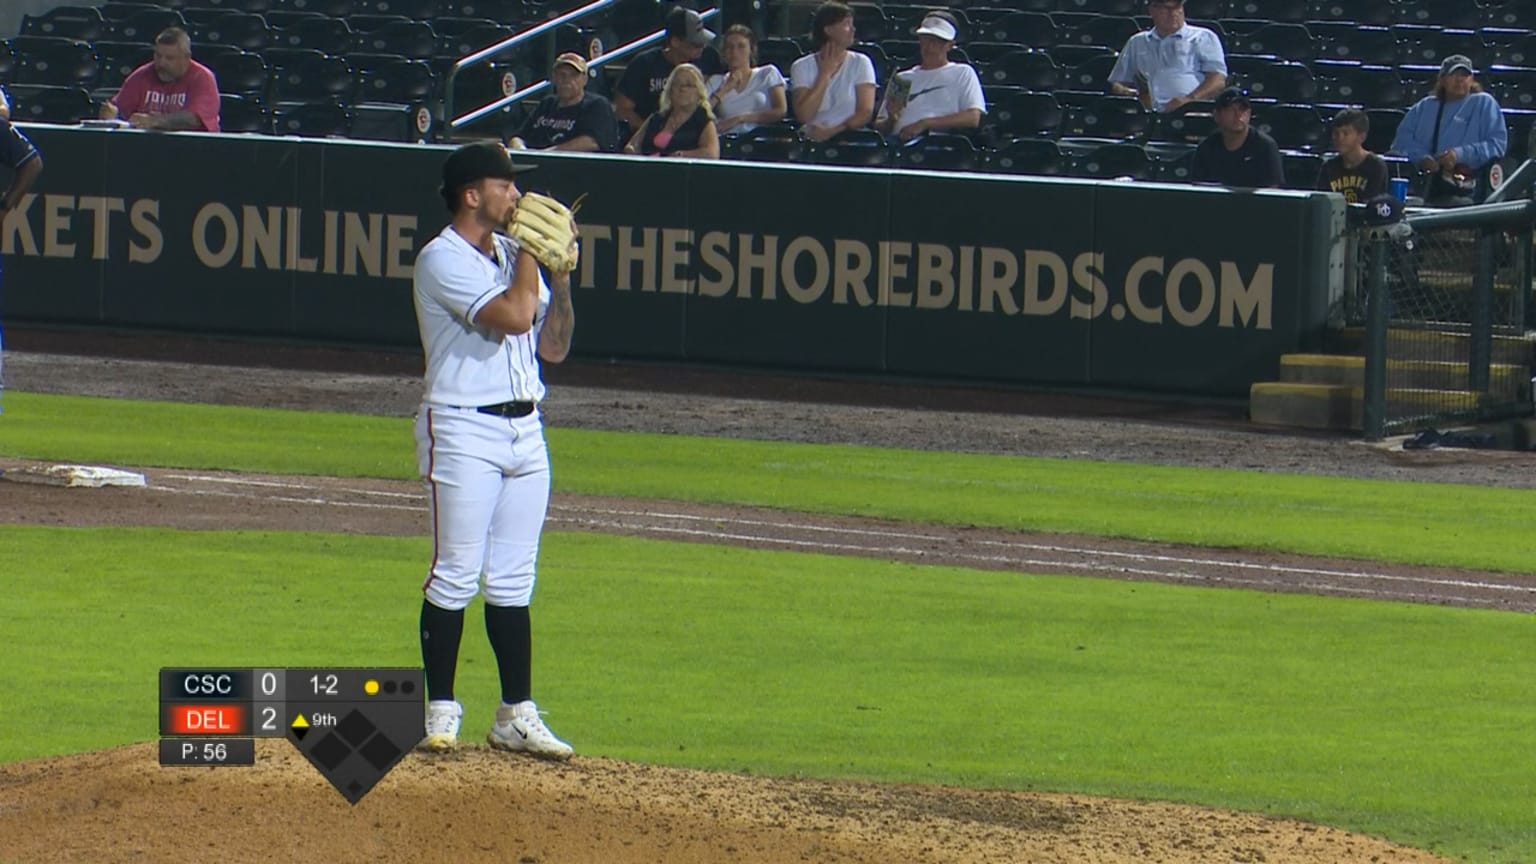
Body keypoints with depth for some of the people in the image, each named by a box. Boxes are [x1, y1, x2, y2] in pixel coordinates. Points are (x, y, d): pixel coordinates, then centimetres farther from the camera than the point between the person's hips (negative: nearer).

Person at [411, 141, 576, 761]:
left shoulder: (512, 256, 15)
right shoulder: (443, 259, -10)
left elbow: (553, 345, 13)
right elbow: (513, 314, -22)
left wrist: (561, 277, 2)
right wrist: (531, 248, -10)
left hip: (524, 430, 7)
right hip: (463, 429, -7)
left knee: (512, 581, 7)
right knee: (456, 575, -6)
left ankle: (516, 716, 9)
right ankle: (440, 711, 0)